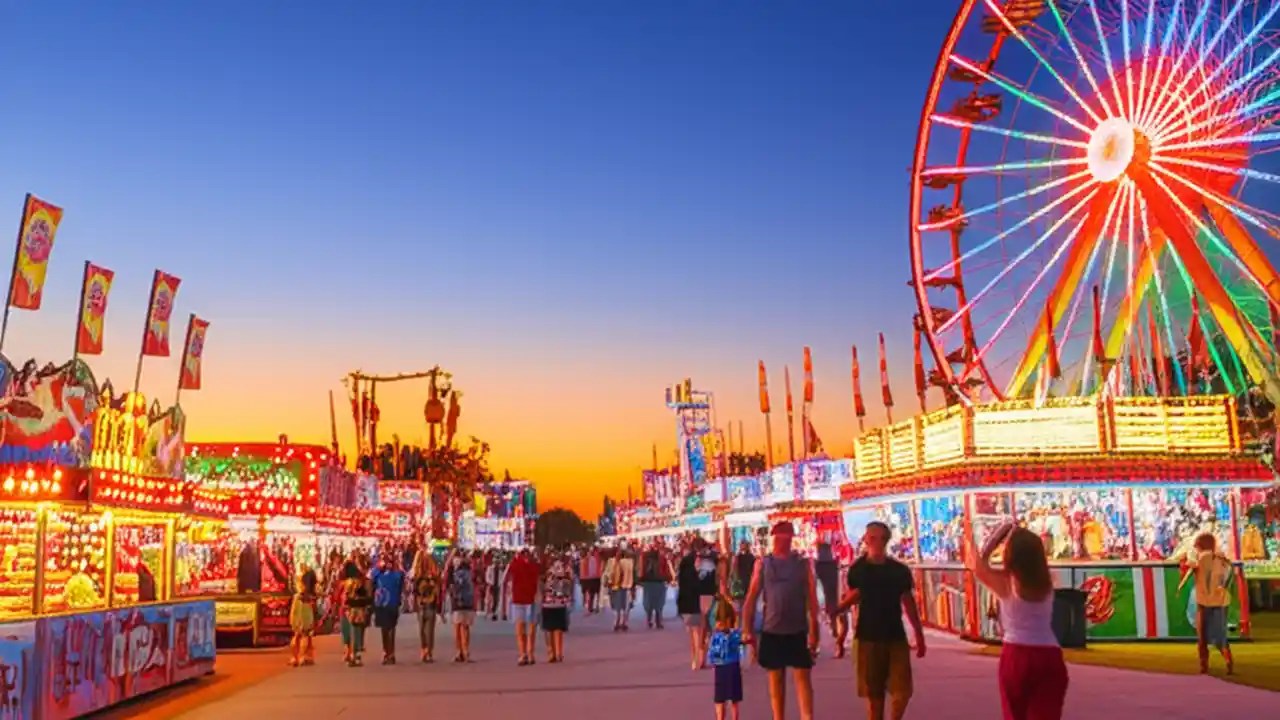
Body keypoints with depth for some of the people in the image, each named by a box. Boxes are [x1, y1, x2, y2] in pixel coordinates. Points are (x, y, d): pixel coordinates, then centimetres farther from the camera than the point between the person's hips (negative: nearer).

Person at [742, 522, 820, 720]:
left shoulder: (803, 563, 2)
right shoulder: (762, 564, 3)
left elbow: (812, 598, 1)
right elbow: (752, 597, 3)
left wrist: (814, 631, -4)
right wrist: (748, 629, -2)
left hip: (797, 631, -1)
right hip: (771, 631, 1)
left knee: (802, 676, -2)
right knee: (776, 679, 9)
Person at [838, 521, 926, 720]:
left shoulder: (900, 570, 4)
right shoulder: (857, 570, -1)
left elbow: (909, 603, 10)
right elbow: (848, 601, 2)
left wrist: (920, 635, 11)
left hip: (896, 636, 1)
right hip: (868, 637, -1)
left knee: (902, 691, -4)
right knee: (873, 692, 4)